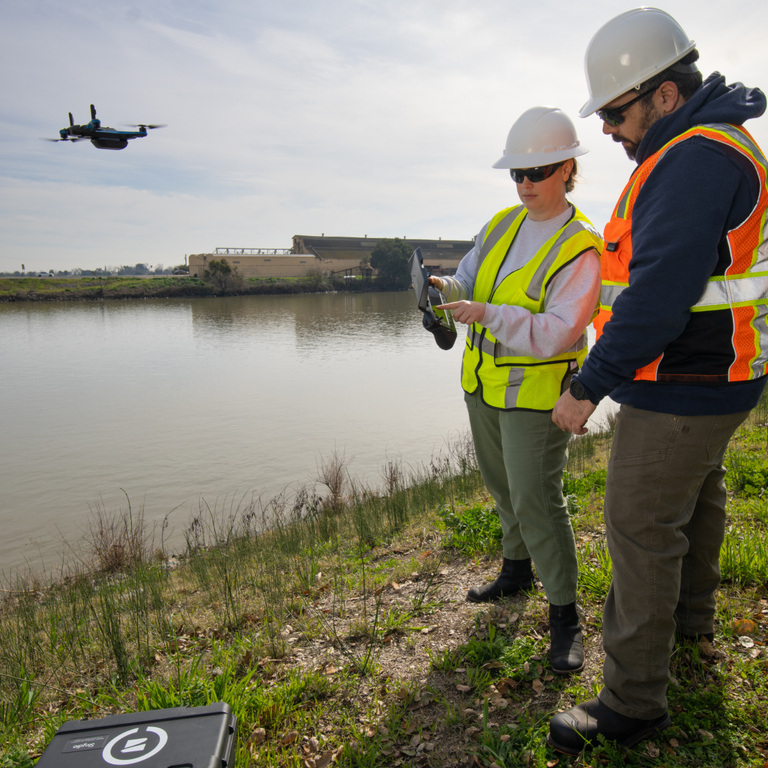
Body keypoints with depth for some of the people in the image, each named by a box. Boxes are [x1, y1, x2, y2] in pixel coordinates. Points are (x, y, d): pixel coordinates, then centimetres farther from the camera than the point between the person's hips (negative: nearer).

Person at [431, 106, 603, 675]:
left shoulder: (581, 248, -16)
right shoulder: (503, 224, 6)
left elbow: (554, 334, -24)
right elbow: (468, 282, 9)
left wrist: (488, 313, -31)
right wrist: (446, 289, -14)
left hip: (535, 392, -7)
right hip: (483, 381, 7)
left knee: (537, 501, -6)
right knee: (503, 485, 20)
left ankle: (565, 614, 13)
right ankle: (518, 569, 42)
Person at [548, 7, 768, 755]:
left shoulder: (696, 160, -21)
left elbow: (659, 292, -29)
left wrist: (587, 387, -24)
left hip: (682, 388, -11)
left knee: (640, 527, -5)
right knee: (695, 498, 24)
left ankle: (633, 700, 9)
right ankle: (691, 615, 47)